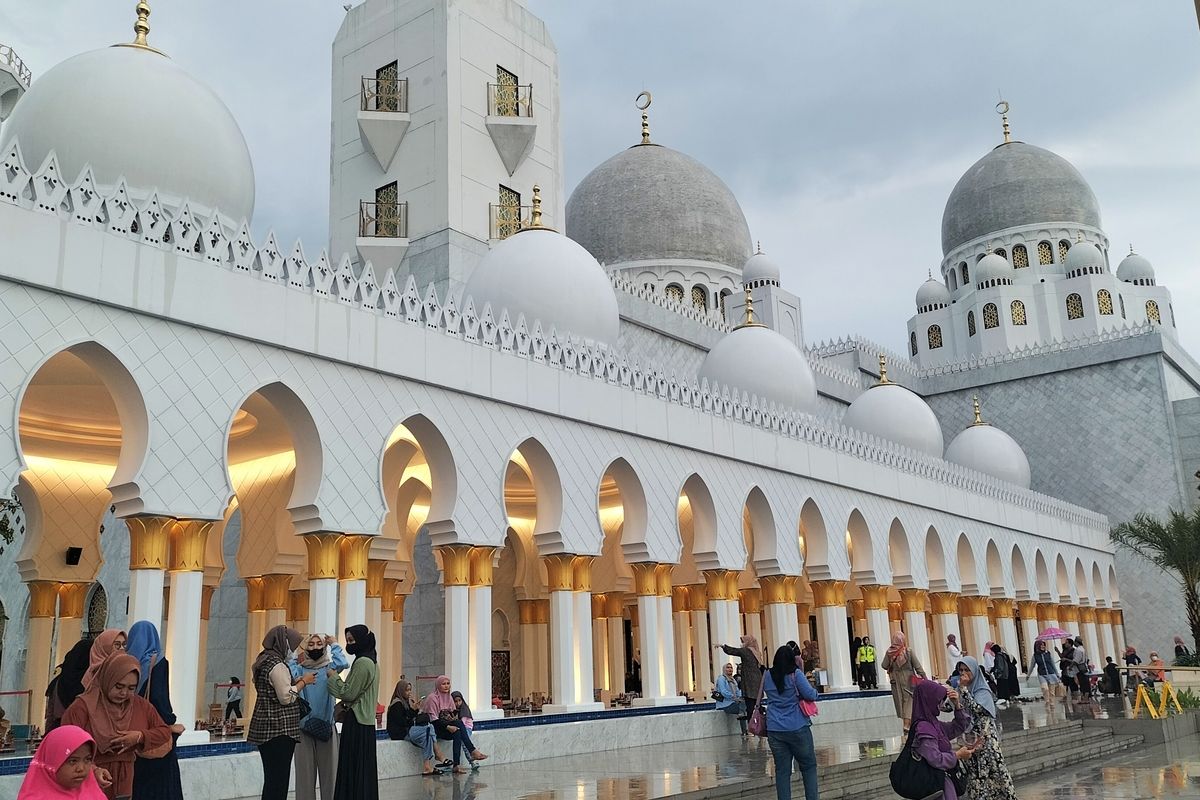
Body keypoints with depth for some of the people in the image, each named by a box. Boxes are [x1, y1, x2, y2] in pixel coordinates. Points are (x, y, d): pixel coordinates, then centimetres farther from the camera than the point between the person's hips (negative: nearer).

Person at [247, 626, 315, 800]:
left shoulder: (263, 662, 14)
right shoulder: (278, 665, -15)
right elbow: (286, 697, -18)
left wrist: (295, 682, 14)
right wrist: (303, 682, -6)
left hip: (265, 729, 10)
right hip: (280, 730, -10)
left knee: (271, 779, 13)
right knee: (279, 780, -6)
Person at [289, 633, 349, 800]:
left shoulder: (329, 667, 3)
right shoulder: (300, 668, 5)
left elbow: (343, 663, -18)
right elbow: (288, 675, -17)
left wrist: (334, 645, -6)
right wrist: (295, 652, -8)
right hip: (304, 726, 0)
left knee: (329, 770, 3)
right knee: (305, 771, 4)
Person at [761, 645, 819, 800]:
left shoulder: (767, 676, 7)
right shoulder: (795, 675, -7)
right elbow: (811, 695, -11)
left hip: (774, 730, 3)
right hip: (797, 729, -3)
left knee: (782, 770, 6)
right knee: (808, 766, 10)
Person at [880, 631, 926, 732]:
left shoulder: (889, 653, -9)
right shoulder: (909, 652, -11)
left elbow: (884, 666, -3)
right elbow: (918, 667, -9)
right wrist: (925, 679, -3)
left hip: (896, 682, 2)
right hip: (908, 681, -2)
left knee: (900, 701, 13)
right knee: (909, 701, 3)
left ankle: (906, 723, 22)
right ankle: (907, 725, -9)